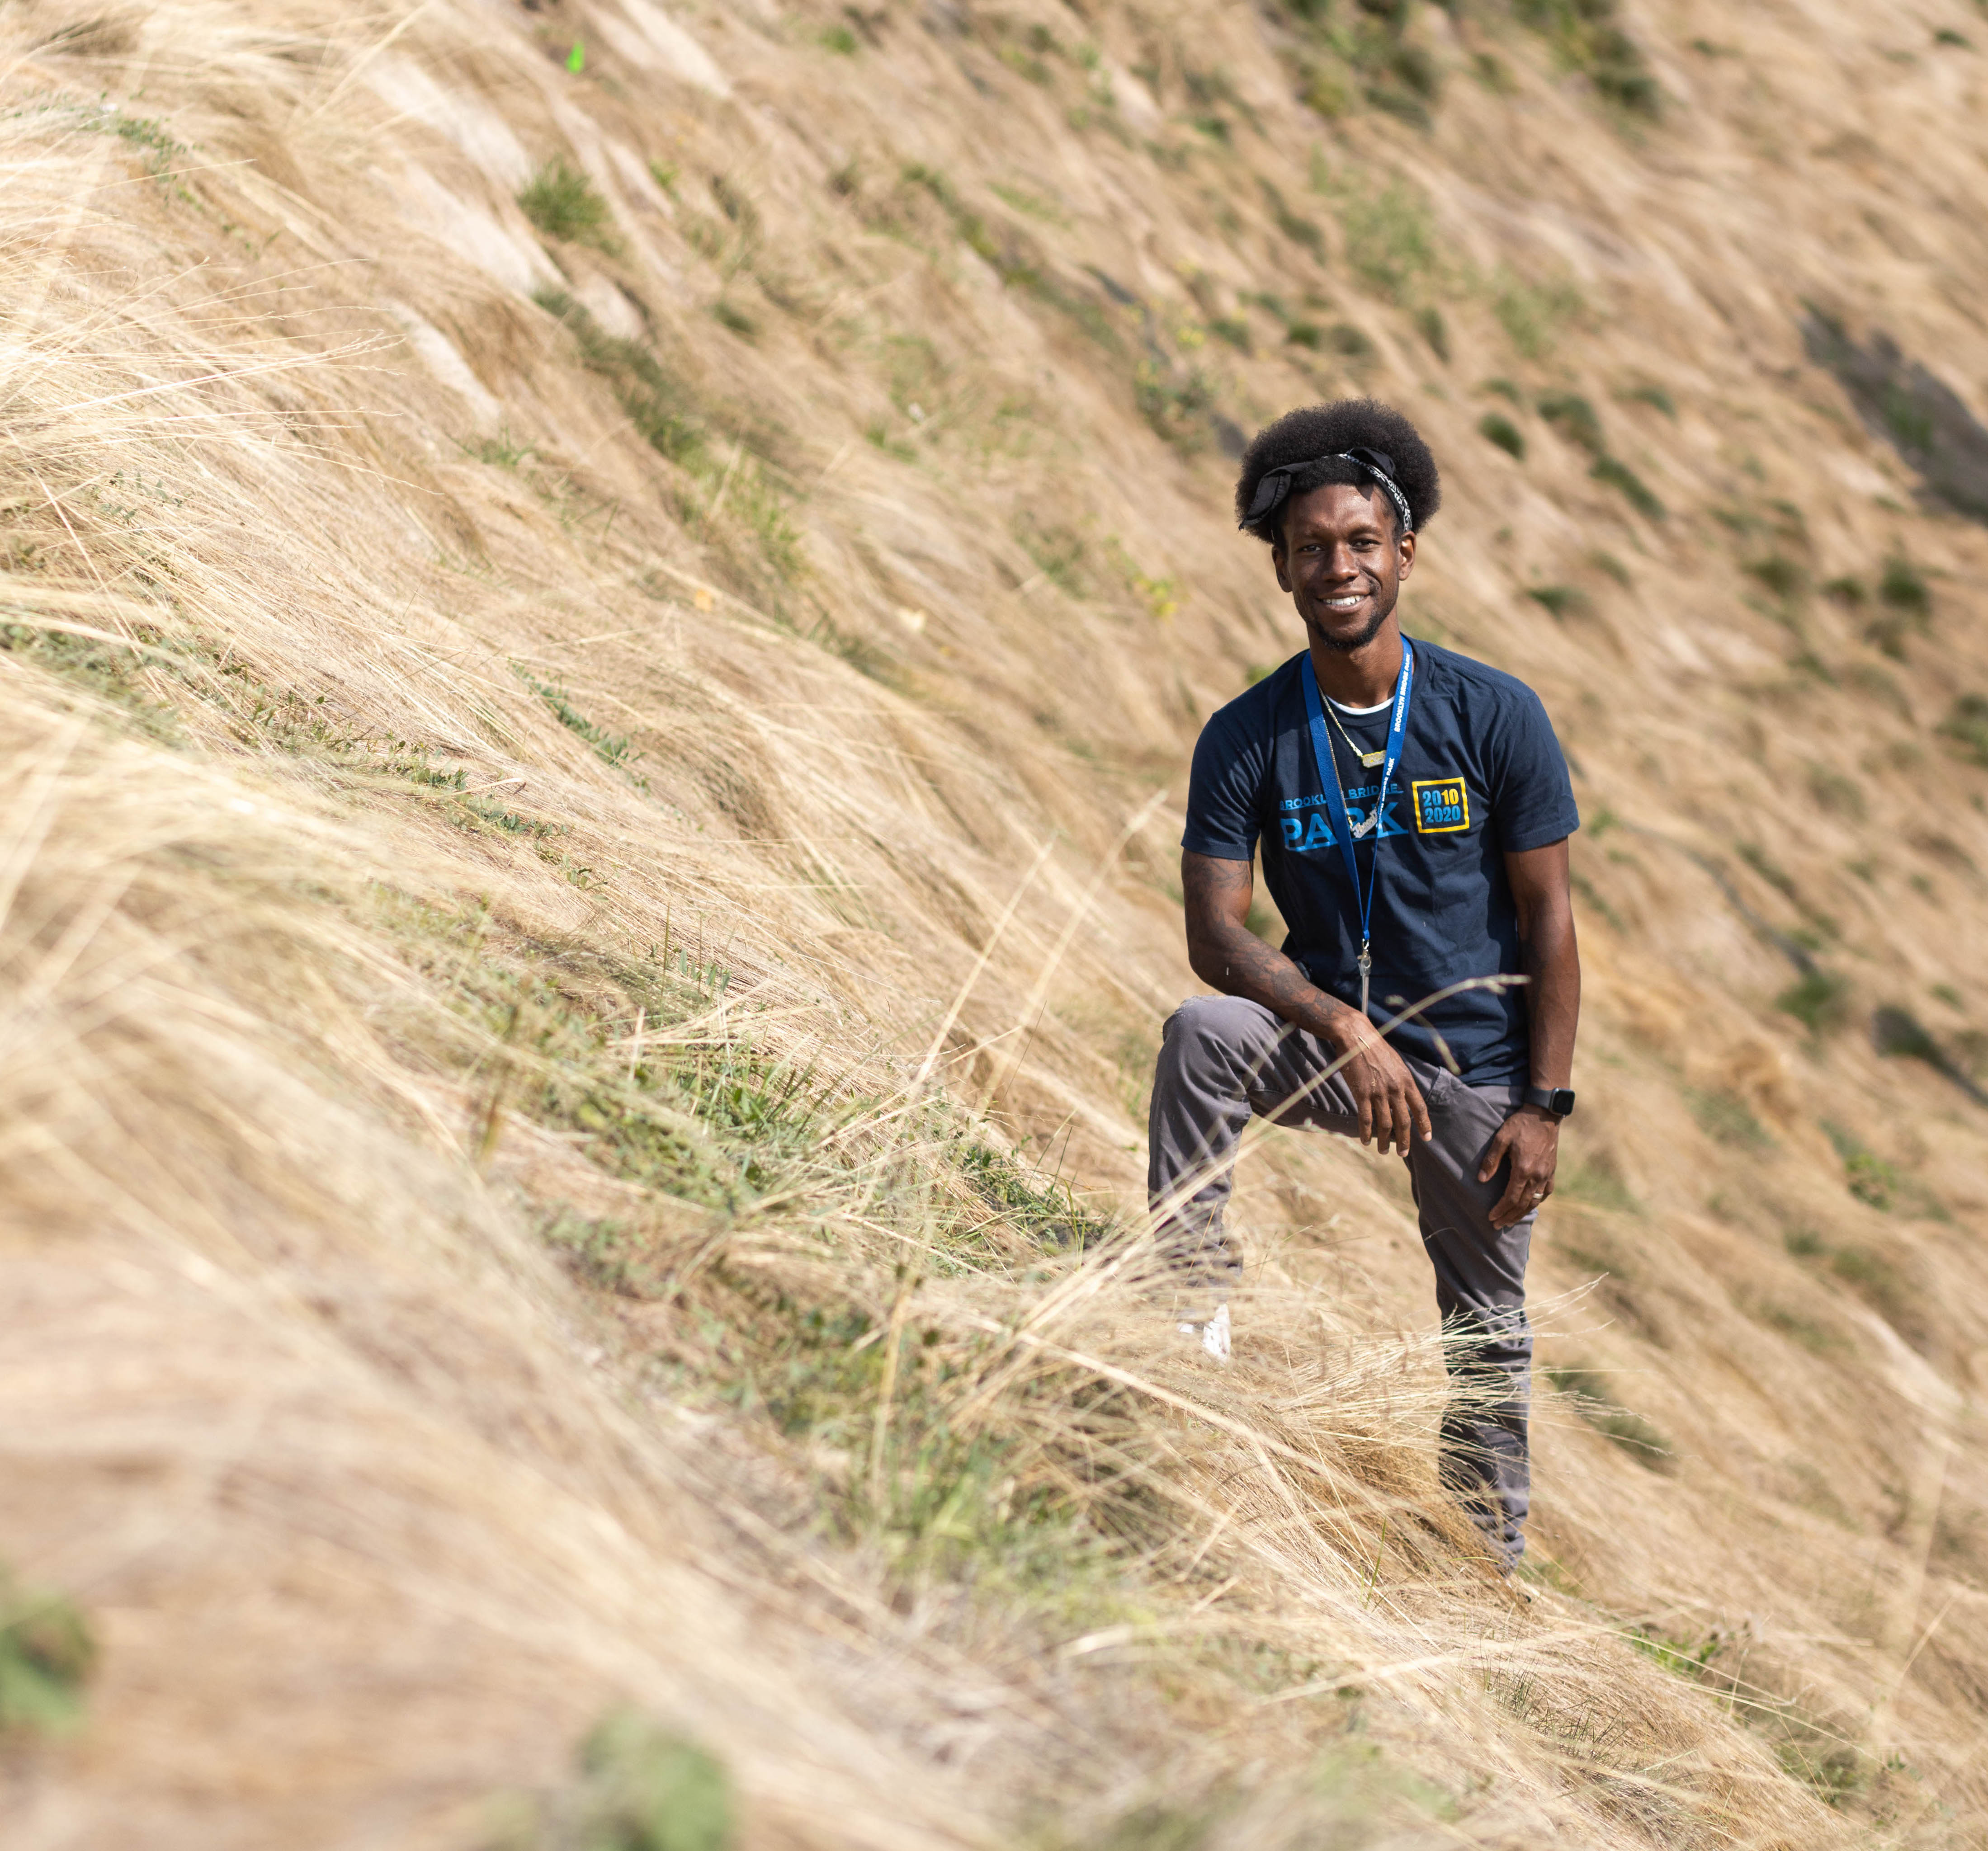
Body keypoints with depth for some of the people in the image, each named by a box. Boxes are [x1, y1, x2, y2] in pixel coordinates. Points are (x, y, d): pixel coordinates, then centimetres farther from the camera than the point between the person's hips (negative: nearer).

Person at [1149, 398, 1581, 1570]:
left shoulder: (1497, 717, -8)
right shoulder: (1247, 740, -7)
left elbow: (1549, 921, -4)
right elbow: (1216, 935, -12)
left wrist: (1545, 1104, -10)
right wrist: (1346, 1031, -27)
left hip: (1478, 1067, 0)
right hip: (1333, 1041, 0)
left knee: (1488, 1338, 7)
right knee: (1202, 1034, -30)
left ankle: (1497, 1557, 25)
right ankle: (1199, 1303, -23)